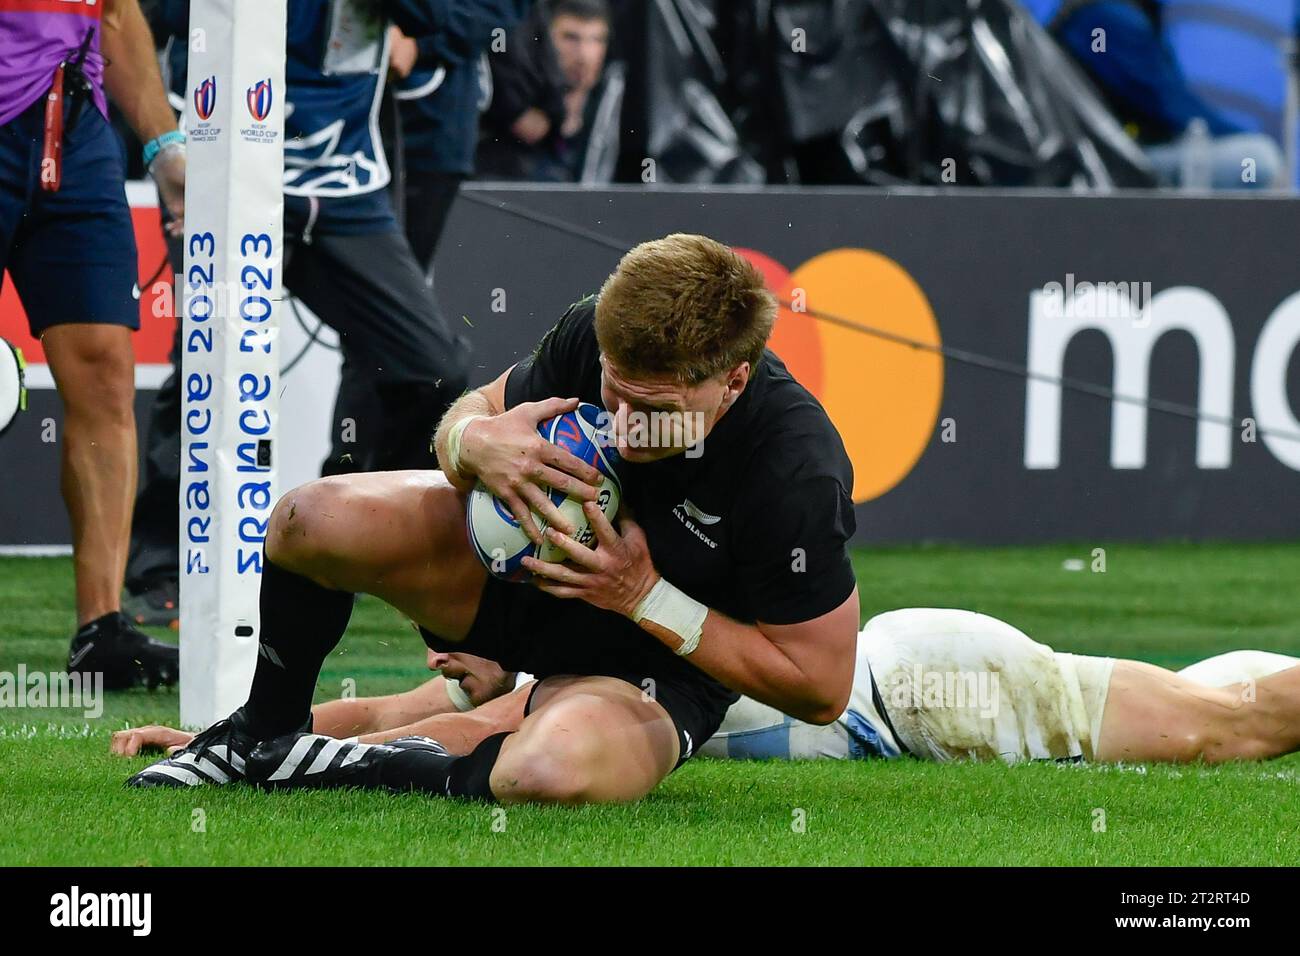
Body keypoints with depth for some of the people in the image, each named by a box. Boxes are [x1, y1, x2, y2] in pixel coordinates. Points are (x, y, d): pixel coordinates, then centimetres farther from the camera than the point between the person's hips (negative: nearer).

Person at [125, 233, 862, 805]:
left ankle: (369, 771, -9)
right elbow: (471, 414, -1)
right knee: (310, 520, -17)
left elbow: (821, 688, -24)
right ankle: (264, 739, 13)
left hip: (656, 660, -5)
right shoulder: (595, 335, -21)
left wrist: (642, 597, -27)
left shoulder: (798, 478, -34)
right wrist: (477, 442, -29)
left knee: (551, 775, -41)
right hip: (523, 560, 5)